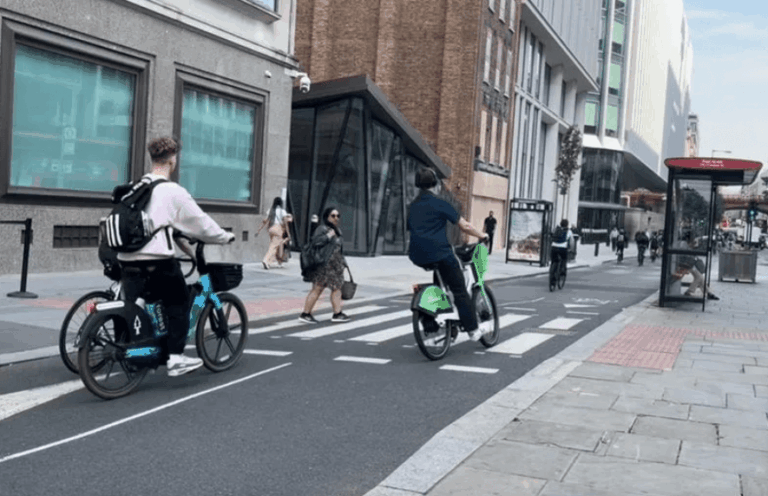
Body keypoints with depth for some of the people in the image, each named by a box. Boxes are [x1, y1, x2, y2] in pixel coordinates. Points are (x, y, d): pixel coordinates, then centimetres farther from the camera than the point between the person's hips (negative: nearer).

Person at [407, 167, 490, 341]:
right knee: (460, 291, 5)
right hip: (439, 253, -6)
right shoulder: (440, 204, -5)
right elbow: (464, 226, -4)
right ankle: (473, 330, 7)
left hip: (418, 256, 6)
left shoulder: (413, 206, 14)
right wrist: (482, 235, 10)